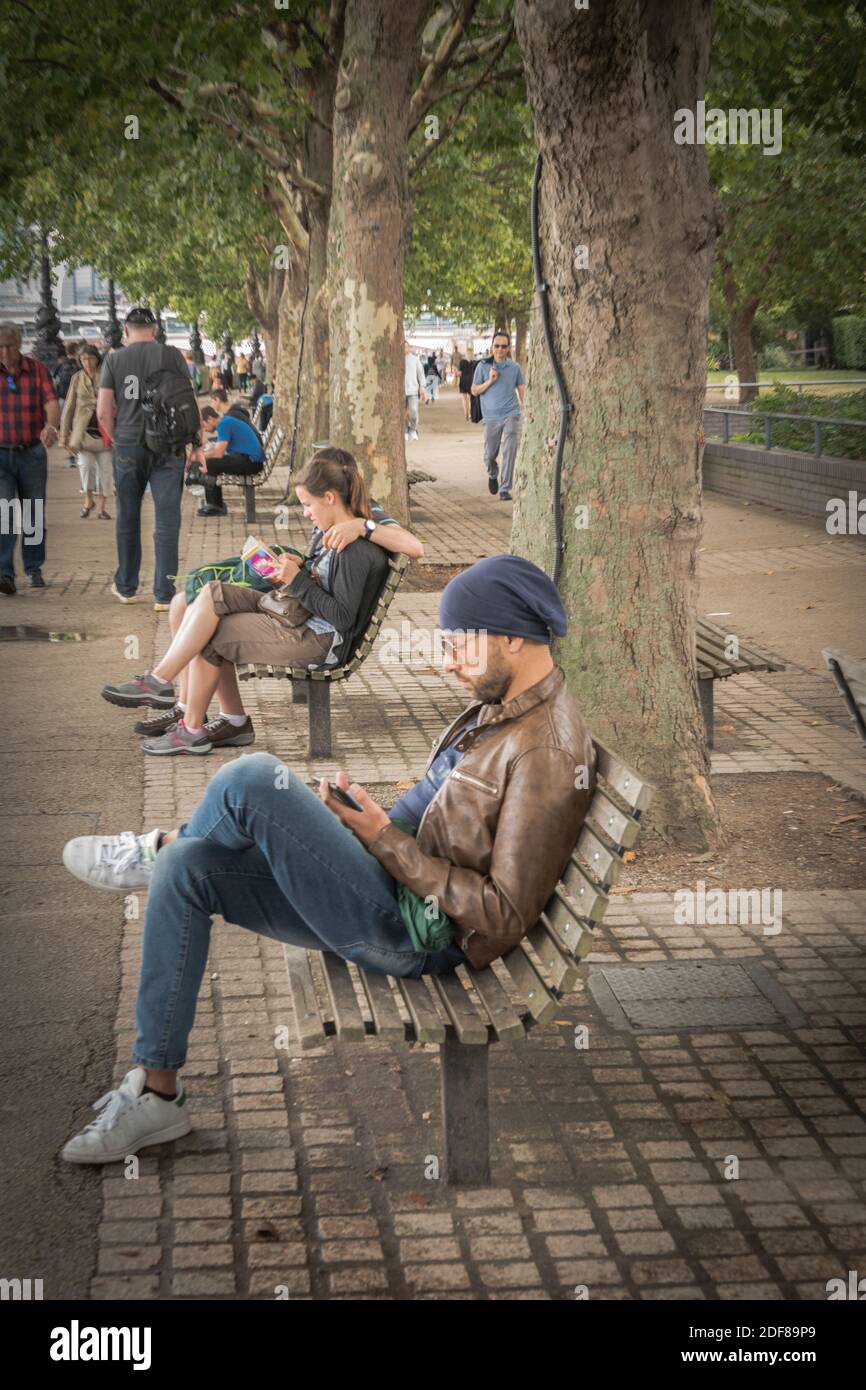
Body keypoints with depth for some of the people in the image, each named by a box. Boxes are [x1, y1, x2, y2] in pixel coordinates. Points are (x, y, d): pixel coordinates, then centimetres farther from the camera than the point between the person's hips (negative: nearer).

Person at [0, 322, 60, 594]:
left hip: (32, 454, 1)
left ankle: (33, 569, 26)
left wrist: (51, 426, -36)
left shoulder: (37, 369, -2)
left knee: (33, 516, 10)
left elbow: (52, 404, -15)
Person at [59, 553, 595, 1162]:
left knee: (255, 778, -22)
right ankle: (155, 1092, 3)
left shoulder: (548, 754, -20)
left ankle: (156, 847, 13)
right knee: (186, 868, -1)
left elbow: (505, 918, -22)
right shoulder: (501, 706, 11)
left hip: (415, 933, -10)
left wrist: (386, 840, -17)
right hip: (394, 893, 10)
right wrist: (355, 822, 5)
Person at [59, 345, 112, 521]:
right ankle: (88, 500, 7)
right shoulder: (77, 378, 5)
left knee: (104, 469, 2)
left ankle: (101, 508, 12)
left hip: (104, 432, 0)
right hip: (84, 431, 0)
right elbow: (69, 407, 9)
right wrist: (64, 433, 8)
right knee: (85, 464, -16)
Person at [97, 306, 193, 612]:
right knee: (167, 521, 1)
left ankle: (126, 587, 25)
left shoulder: (114, 360, 1)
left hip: (127, 447, 1)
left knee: (128, 519, 15)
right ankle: (164, 594, -1)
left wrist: (116, 438, 14)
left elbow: (103, 412, -2)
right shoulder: (172, 356, -2)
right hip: (167, 448, -1)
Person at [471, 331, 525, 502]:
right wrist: (490, 381, -12)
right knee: (490, 455, 9)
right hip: (491, 417, 0)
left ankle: (505, 489, -9)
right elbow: (474, 391, 3)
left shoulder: (514, 367, 4)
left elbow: (521, 389, 12)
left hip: (511, 415, 0)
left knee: (510, 452, -12)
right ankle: (493, 476, 42)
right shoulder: (483, 366, 0)